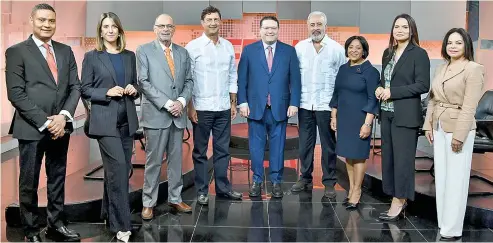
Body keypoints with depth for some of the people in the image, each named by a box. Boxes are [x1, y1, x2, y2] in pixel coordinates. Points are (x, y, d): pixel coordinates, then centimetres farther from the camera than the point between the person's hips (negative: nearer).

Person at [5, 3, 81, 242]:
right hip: (31, 128, -4)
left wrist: (63, 116, -9)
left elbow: (75, 87, 7)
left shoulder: (65, 51, 11)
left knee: (57, 179, 13)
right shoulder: (16, 51, -3)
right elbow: (16, 94, -10)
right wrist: (44, 122, -15)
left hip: (60, 127, 5)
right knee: (29, 183, 5)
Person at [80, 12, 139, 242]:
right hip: (105, 120, -5)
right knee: (118, 167, -11)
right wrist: (106, 93, -17)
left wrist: (134, 90, -4)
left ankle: (109, 212, 28)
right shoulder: (91, 57, 0)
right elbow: (85, 89, -2)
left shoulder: (130, 56, 12)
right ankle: (121, 224, -3)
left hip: (127, 119, 5)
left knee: (121, 169, 10)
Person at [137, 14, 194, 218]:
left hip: (178, 114, 4)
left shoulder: (183, 52, 12)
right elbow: (143, 82, -9)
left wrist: (182, 101, -7)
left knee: (176, 159, 10)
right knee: (153, 161, 0)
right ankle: (148, 203, 10)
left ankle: (175, 199, 21)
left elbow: (189, 81, 12)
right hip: (156, 114, -4)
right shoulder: (144, 50, -1)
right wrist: (166, 104, -15)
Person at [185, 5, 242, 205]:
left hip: (223, 107, 4)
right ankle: (202, 191, 16)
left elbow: (232, 76, 12)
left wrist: (233, 103, 9)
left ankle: (223, 187, 21)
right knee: (200, 151, 7)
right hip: (202, 108, -4)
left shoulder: (228, 46, 7)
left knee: (222, 149, 10)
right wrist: (190, 107, -10)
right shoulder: (193, 47, -5)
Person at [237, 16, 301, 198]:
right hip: (255, 107, 0)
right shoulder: (249, 50, 4)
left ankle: (276, 181, 18)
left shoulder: (289, 51, 5)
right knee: (256, 146, 7)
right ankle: (257, 180, 19)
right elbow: (241, 79, 3)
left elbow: (295, 80, 3)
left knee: (277, 146, 6)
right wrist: (242, 102, -4)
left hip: (280, 108, 0)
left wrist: (294, 103, -4)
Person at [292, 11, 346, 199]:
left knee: (328, 145, 6)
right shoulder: (300, 47, 3)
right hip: (305, 104, 2)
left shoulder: (337, 48, -2)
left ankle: (329, 183, 14)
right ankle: (305, 178, 24)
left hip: (327, 105, -2)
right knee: (305, 144, 11)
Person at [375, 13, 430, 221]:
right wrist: (380, 88, -1)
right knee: (388, 156, 8)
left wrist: (393, 92, -15)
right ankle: (396, 199, 17)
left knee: (402, 158, -2)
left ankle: (400, 201, 7)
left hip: (405, 115, -6)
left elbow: (423, 85, -12)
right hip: (386, 113, 7)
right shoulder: (388, 53, 13)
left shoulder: (419, 54, -6)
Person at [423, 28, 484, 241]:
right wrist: (428, 125, 7)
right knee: (440, 177, 12)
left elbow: (469, 106, -15)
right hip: (439, 128, 7)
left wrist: (459, 135, -19)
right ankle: (442, 223, 24)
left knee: (455, 180, -1)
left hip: (459, 128, -7)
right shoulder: (441, 68, 12)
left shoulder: (473, 69, -10)